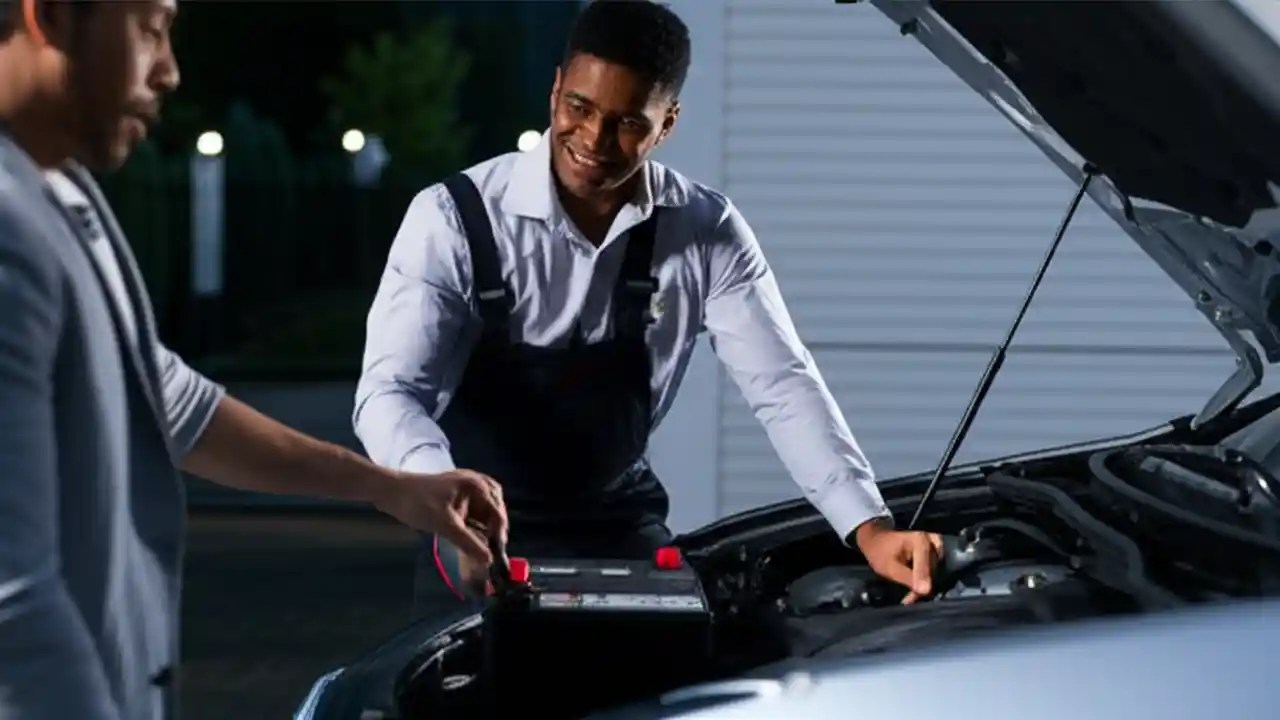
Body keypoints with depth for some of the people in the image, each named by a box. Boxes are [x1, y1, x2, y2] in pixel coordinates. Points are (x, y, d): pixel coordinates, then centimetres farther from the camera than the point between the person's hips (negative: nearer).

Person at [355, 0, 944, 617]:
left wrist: (870, 528, -24)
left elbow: (784, 386, -9)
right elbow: (387, 392, -24)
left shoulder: (705, 233, -7)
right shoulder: (456, 219, -17)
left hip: (621, 529, 3)